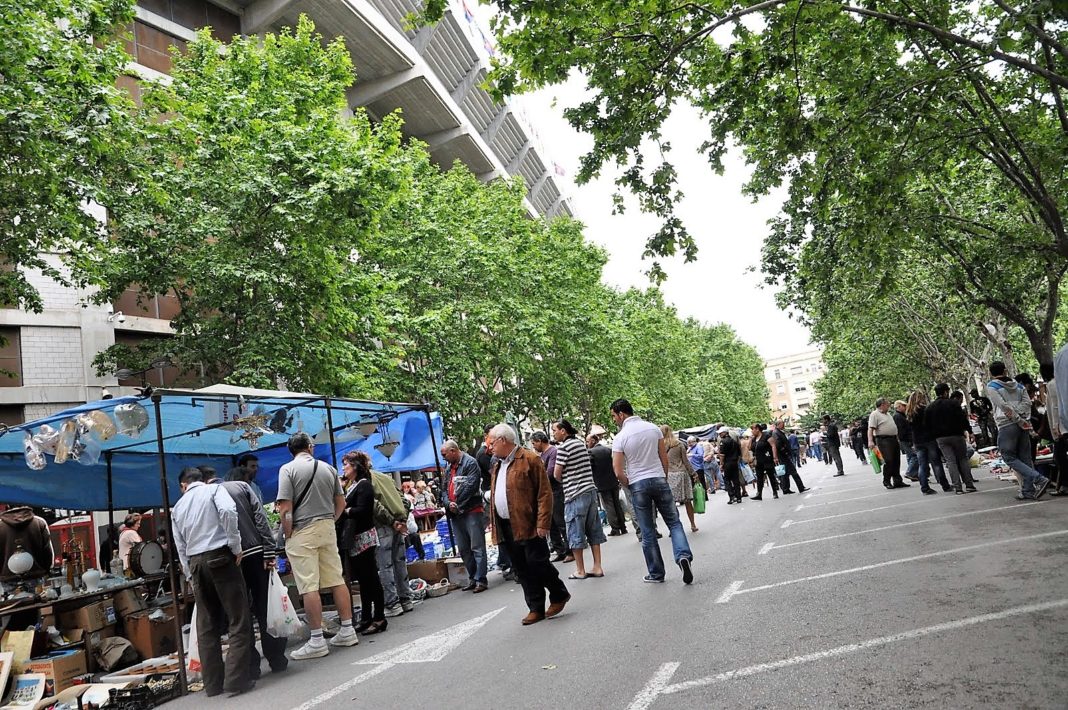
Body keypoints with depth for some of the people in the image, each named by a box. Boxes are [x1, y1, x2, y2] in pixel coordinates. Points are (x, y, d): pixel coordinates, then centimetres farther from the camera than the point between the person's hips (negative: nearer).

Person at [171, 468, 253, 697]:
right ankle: (236, 680, -9)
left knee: (206, 625, 12)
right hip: (220, 557, -5)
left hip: (195, 563, 5)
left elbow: (180, 547, 17)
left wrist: (190, 576, 23)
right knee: (238, 621, -3)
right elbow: (227, 511, -18)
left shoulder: (177, 508, 17)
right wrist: (236, 546, -11)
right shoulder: (214, 489, 3)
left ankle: (212, 683, 16)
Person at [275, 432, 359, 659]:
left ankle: (317, 641, 0)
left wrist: (288, 535, -4)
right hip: (328, 529, 5)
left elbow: (285, 508, -13)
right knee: (337, 580, 9)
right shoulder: (328, 468, 9)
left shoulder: (288, 469, -5)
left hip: (302, 531, -5)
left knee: (309, 587, -3)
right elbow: (341, 503, 12)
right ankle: (347, 631, 15)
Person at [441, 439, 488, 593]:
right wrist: (448, 504, -5)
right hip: (455, 513, 8)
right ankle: (472, 579, 22)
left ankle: (481, 580, -1)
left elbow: (470, 486, -17)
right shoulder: (449, 469, 18)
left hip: (472, 511, -8)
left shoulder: (470, 463, -8)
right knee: (463, 549, 13)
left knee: (477, 547, -4)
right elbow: (445, 489, 15)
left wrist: (458, 505, -15)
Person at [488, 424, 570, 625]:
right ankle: (536, 609, 19)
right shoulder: (497, 466, 16)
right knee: (522, 570, 10)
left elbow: (545, 493, -12)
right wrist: (495, 528, 12)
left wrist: (542, 524, -18)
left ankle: (559, 595, 18)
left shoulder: (530, 459, -9)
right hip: (507, 528, 7)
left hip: (528, 525, -7)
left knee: (537, 564, -4)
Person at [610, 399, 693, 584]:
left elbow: (618, 472, -10)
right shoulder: (654, 428, 2)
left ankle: (656, 574, 13)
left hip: (638, 485, -2)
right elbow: (665, 459, 6)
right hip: (659, 479, 2)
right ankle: (683, 555, -13)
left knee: (647, 532, 7)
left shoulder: (620, 438, -9)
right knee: (674, 522, 10)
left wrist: (630, 486, 7)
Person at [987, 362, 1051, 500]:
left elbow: (1004, 406, -10)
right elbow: (1027, 402, 5)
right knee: (1025, 458, 8)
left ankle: (1039, 479, -16)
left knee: (1009, 458, -1)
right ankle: (1028, 491, 7)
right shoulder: (1017, 385, 18)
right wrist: (1020, 416, -5)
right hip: (1023, 424, 6)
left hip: (1007, 425, -6)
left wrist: (1019, 420, -7)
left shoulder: (991, 386, -1)